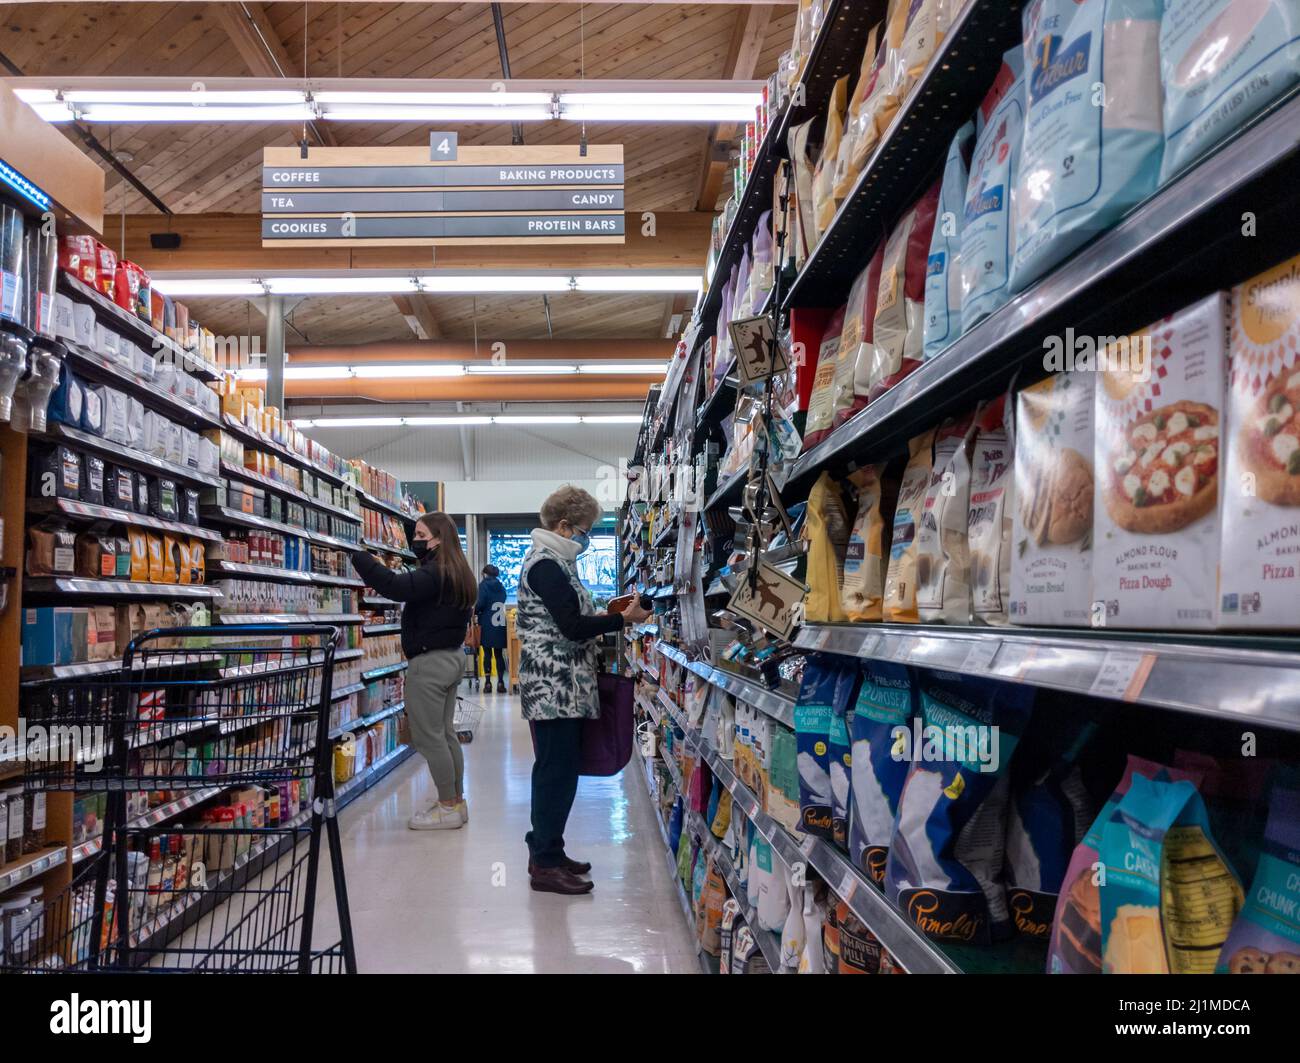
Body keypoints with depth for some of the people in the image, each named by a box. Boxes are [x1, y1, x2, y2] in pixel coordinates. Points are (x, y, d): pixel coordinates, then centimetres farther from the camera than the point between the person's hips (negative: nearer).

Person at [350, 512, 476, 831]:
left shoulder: (434, 573, -18)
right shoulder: (457, 573, 13)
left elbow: (395, 586, -32)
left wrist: (356, 554, -29)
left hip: (429, 661, -10)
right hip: (452, 657, 10)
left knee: (429, 736, -2)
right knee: (446, 733, 15)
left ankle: (448, 807, 4)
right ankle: (456, 801, 22)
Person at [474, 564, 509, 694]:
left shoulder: (484, 585, -3)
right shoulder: (501, 586, 12)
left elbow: (481, 603, -12)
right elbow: (503, 602, 13)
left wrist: (474, 612, 6)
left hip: (487, 625, -4)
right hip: (500, 624, 4)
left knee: (487, 654, 1)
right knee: (499, 654, 6)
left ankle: (487, 682, 0)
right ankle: (500, 682, 2)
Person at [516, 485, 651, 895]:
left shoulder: (554, 562, 17)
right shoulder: (544, 565, -15)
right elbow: (573, 626, -19)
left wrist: (609, 617, 9)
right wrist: (623, 618, -9)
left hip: (562, 686, 10)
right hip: (553, 686, -10)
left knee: (555, 769, 15)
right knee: (558, 770, -5)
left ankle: (545, 850, 25)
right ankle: (545, 865, 2)